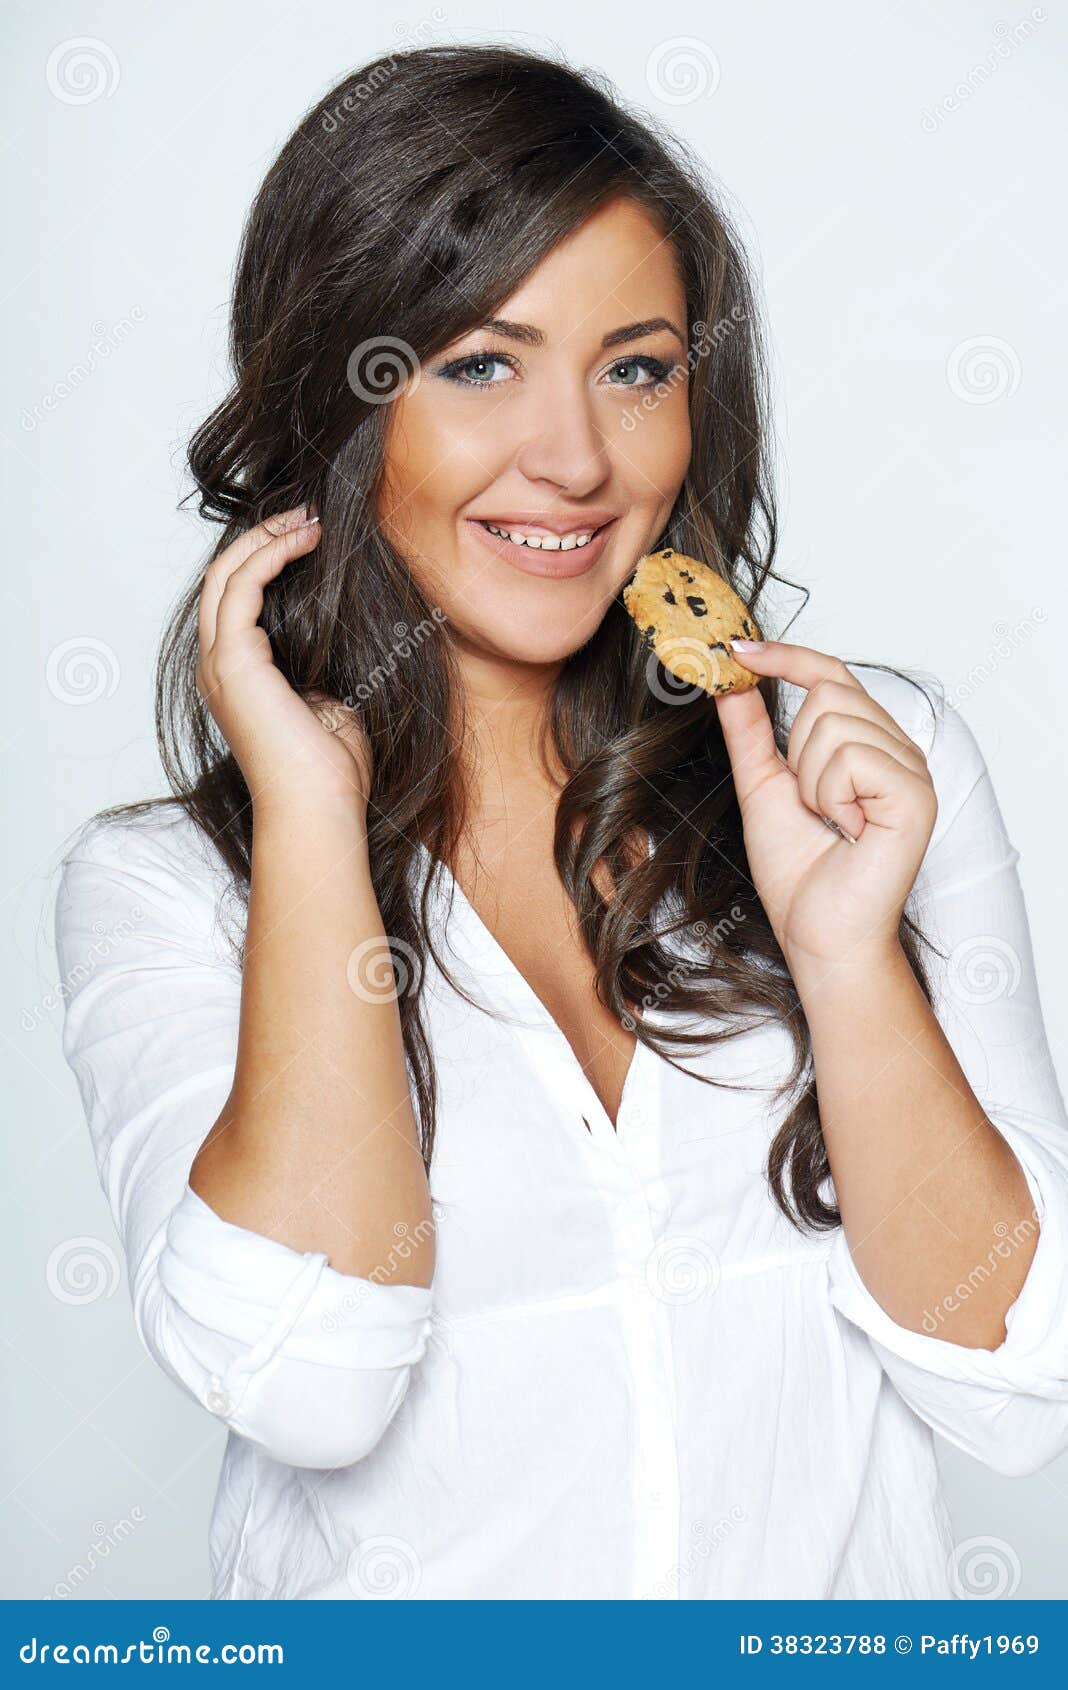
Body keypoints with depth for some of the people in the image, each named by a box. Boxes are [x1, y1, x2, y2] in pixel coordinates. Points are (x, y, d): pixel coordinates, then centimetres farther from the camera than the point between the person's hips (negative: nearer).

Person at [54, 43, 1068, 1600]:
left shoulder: (876, 762, -1)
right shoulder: (157, 886, -4)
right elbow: (303, 1381, -17)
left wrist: (847, 954, -16)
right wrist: (314, 814, -16)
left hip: (846, 1603, 1)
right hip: (403, 1637, 0)